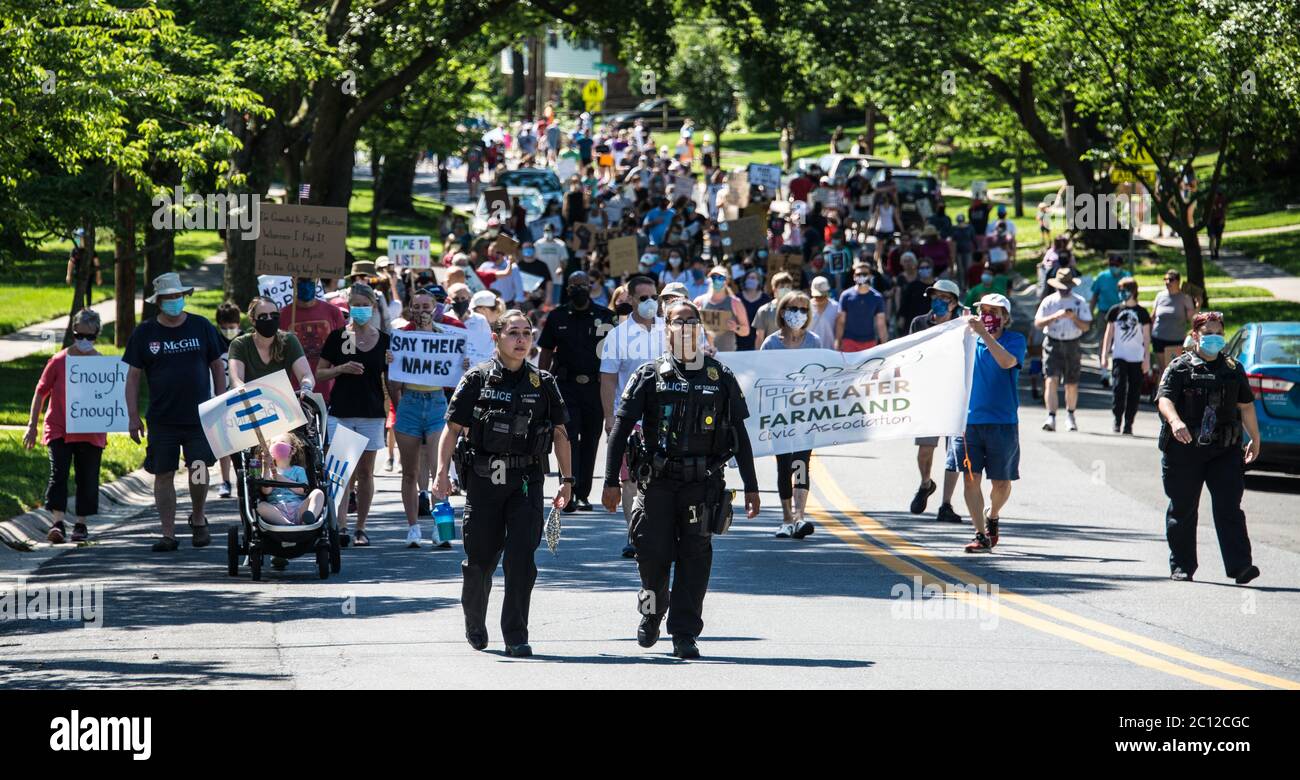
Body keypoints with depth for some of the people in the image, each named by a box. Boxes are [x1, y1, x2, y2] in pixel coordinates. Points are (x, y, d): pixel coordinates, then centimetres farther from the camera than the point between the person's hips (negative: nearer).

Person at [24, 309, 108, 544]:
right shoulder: (59, 360, -3)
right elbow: (41, 392, 3)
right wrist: (32, 425, 2)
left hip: (91, 433, 2)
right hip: (58, 429, -2)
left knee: (87, 478, 6)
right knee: (58, 473, -12)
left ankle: (81, 524, 19)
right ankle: (57, 524, -16)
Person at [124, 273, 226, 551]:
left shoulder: (201, 327, 5)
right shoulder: (144, 333, 3)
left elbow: (217, 367, 12)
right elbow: (133, 376, 6)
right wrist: (133, 416, 0)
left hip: (199, 416, -1)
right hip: (162, 420, 1)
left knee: (199, 470, -10)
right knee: (163, 475, 0)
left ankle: (198, 518, 16)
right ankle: (168, 534, 7)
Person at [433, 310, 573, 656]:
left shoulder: (543, 384, 8)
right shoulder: (477, 380, 2)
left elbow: (559, 433, 13)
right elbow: (452, 429, 1)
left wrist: (567, 479, 8)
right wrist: (442, 473, -9)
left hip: (526, 482, 1)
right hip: (483, 480, -1)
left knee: (521, 558, -9)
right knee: (480, 559, 6)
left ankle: (516, 637, -5)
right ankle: (474, 624, 30)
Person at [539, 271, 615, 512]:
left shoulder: (605, 317, 6)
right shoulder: (557, 318, 7)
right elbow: (546, 354, 11)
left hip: (596, 387, 1)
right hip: (566, 386, -1)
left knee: (590, 442, 6)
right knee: (569, 438, -11)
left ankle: (583, 494, 14)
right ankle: (569, 493, -16)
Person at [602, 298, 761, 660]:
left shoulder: (720, 378, 9)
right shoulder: (650, 376, 5)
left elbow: (739, 435, 12)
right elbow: (621, 427, 4)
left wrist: (750, 487, 8)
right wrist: (612, 481, -4)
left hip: (703, 483, 1)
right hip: (658, 481, -1)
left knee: (695, 556, -4)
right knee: (653, 553, -4)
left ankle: (685, 634, 1)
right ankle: (652, 613, 24)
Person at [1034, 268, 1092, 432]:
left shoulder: (1080, 303, 5)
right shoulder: (1049, 301, 3)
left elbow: (1085, 327, 1)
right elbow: (1038, 323, -5)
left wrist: (1074, 317, -17)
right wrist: (1055, 316, -17)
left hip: (1072, 345, 1)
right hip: (1053, 344, -1)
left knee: (1071, 384, 9)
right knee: (1051, 381, -15)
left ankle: (1070, 415, 32)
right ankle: (1051, 418, -19)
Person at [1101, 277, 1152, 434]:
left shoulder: (1142, 313, 4)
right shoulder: (1115, 311, 7)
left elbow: (1146, 338, 6)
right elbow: (1109, 334, 10)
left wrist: (1147, 360, 1)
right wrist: (1104, 356, 5)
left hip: (1137, 358, 0)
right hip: (1119, 356, 0)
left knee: (1134, 392, 0)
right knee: (1119, 386, -15)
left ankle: (1129, 423, 7)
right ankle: (1117, 419, -5)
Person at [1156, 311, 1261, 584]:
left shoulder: (1233, 369, 14)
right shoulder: (1179, 367, 0)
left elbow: (1245, 406, 22)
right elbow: (1164, 398, -14)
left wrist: (1255, 439, 24)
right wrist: (1175, 421, -34)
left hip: (1225, 449, 2)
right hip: (1184, 449, -2)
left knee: (1229, 508, -8)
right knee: (1182, 510, 6)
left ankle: (1240, 566, -15)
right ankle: (1181, 566, 18)